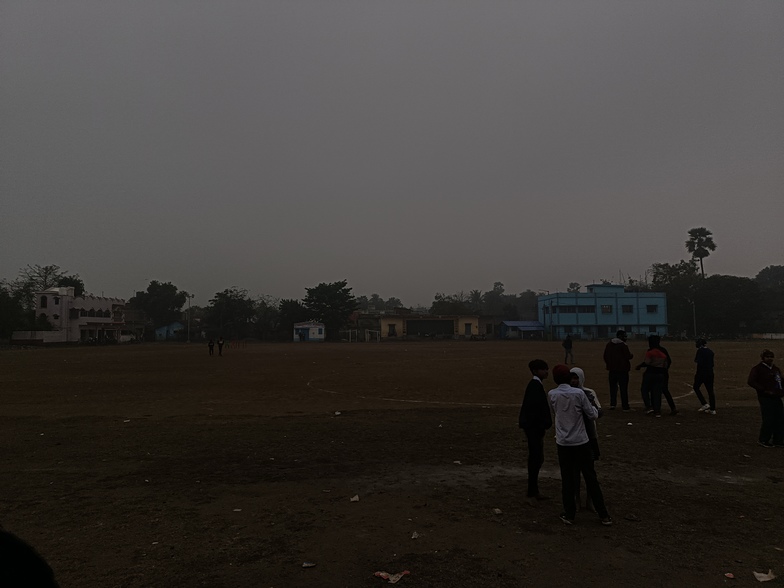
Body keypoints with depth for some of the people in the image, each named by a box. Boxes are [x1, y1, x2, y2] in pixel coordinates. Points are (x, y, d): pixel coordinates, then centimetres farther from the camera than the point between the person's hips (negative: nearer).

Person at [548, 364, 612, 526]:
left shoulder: (552, 395, -5)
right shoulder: (579, 393, -11)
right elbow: (593, 415, -3)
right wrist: (594, 408, 17)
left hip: (563, 443, 1)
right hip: (581, 442, -1)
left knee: (567, 479, 9)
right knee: (591, 477, 9)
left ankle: (569, 514, 13)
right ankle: (604, 515, 17)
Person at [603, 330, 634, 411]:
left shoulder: (609, 344, 8)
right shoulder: (623, 345, -11)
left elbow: (605, 356, 11)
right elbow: (628, 356, -15)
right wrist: (631, 355, 7)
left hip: (612, 369, 5)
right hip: (622, 370, -5)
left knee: (613, 387, 12)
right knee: (623, 388, 2)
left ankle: (612, 404, 3)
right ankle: (625, 406, 6)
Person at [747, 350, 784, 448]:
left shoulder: (776, 369, 16)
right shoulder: (757, 369, -6)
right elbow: (751, 382, -14)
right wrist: (765, 390, -18)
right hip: (766, 398, -7)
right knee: (768, 420, -5)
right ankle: (763, 440, 9)